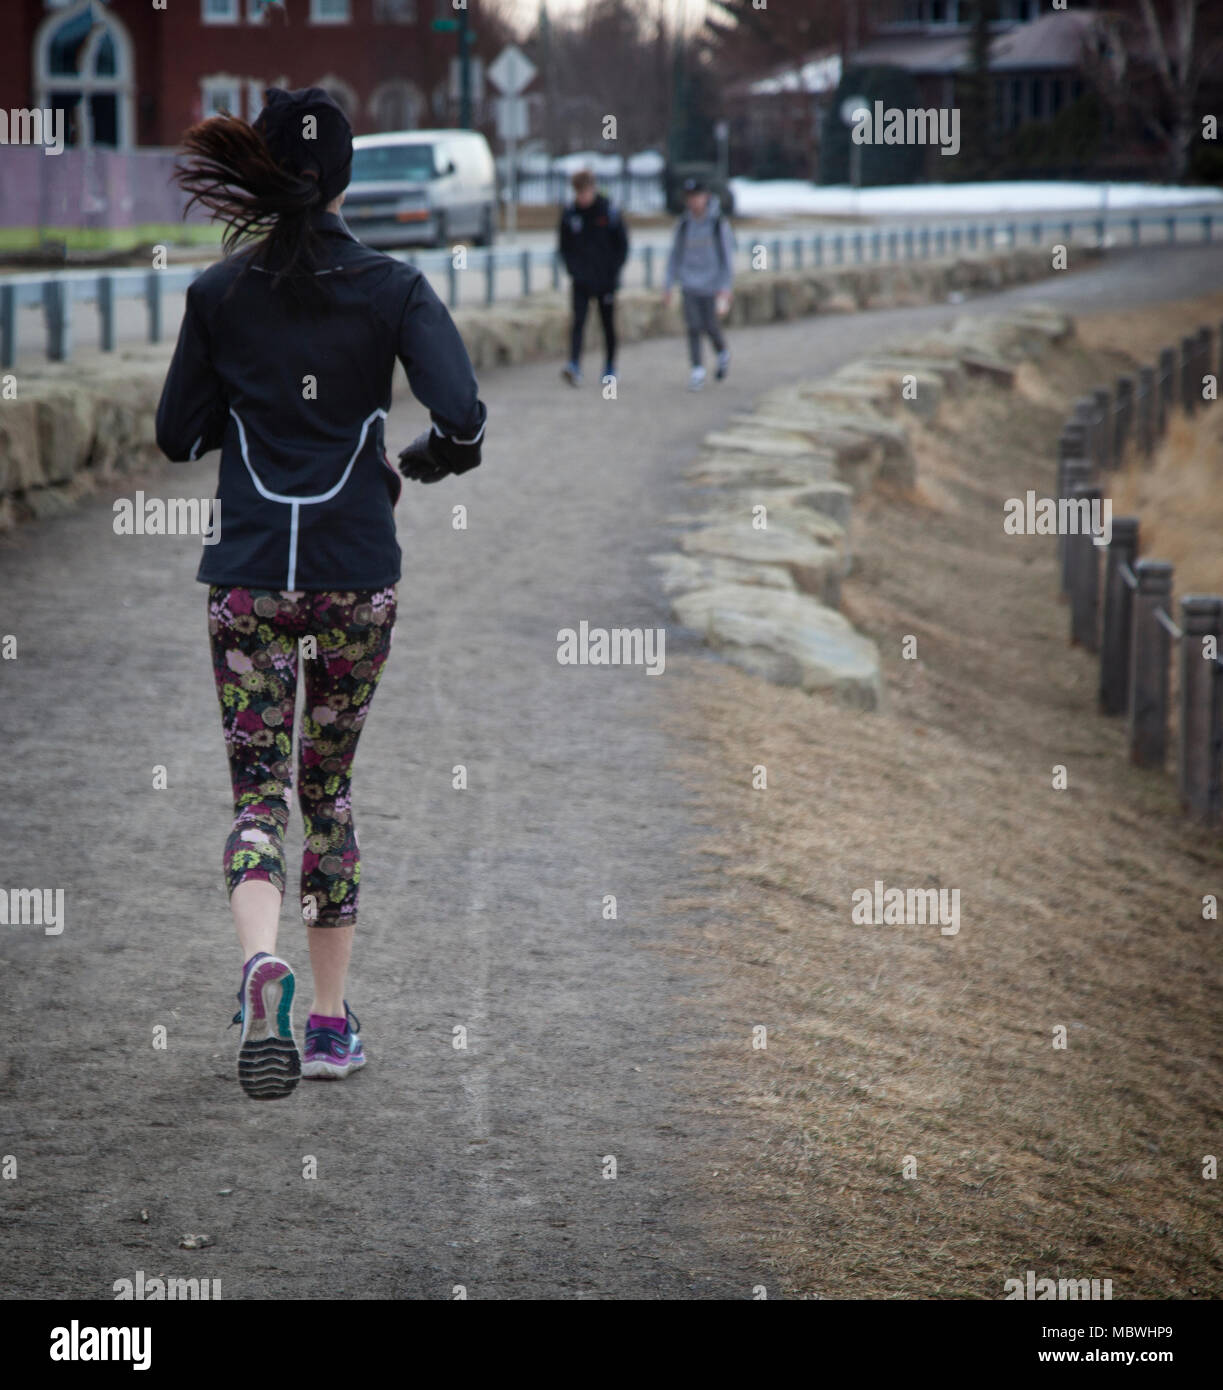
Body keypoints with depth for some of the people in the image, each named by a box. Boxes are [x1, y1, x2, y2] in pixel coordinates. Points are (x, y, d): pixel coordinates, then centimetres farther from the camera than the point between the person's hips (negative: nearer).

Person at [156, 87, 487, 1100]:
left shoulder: (220, 293, -1)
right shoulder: (391, 288, -4)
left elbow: (178, 436, 5)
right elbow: (464, 421, -13)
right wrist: (413, 466, 7)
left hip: (250, 574, 0)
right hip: (357, 574, 0)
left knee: (258, 790, 1)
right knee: (329, 787, 15)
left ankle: (262, 962, -29)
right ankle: (333, 1020, 17)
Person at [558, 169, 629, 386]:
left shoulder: (609, 211, -5)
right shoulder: (570, 214, 1)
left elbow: (622, 245, 0)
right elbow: (565, 246, 11)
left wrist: (613, 272, -8)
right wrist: (572, 268, -4)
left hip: (606, 280, -1)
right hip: (581, 281, 1)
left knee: (608, 324, 9)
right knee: (578, 321, -13)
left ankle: (610, 368, 24)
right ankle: (574, 366, -24)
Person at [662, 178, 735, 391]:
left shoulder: (719, 224, -4)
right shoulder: (684, 225, 5)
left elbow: (727, 256, -4)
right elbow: (675, 255, 12)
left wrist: (726, 288, -11)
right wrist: (668, 284, 8)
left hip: (711, 284, -2)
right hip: (690, 284, 2)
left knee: (711, 326, -3)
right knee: (693, 327, -6)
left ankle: (723, 354, 28)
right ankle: (697, 371, -2)